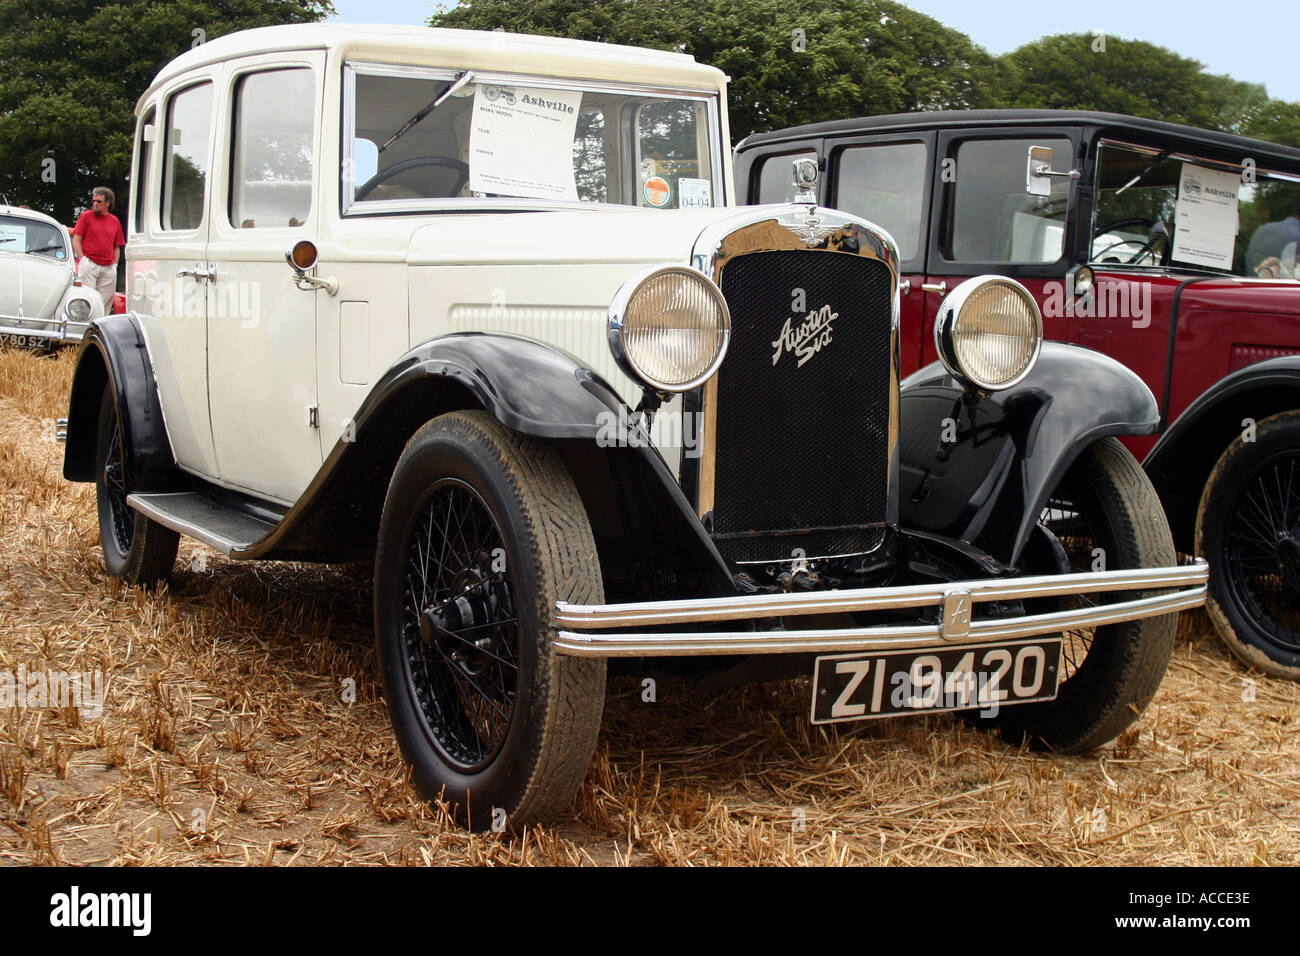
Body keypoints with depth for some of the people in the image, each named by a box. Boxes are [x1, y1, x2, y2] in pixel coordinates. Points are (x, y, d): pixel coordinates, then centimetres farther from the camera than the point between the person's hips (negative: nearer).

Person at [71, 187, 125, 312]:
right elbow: (76, 240, 1)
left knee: (106, 301, 3)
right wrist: (83, 260, -7)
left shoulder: (115, 221, 13)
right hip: (89, 265, -3)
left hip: (108, 268, 4)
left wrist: (114, 265, 8)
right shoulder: (86, 216, 4)